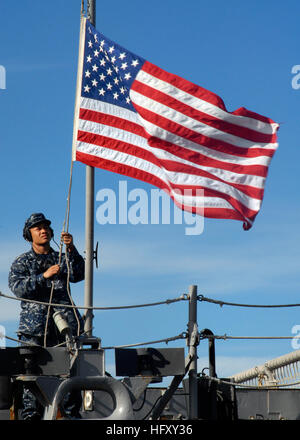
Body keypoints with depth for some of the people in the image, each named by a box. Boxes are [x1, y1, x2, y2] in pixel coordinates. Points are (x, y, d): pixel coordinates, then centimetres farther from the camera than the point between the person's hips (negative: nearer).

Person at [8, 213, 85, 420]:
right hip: (34, 325, -2)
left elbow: (78, 275, 0)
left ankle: (72, 413, 3)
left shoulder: (62, 259, 19)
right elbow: (17, 287, -4)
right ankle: (31, 414, -3)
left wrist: (71, 249, -14)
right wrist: (44, 276, -16)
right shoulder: (22, 262, 13)